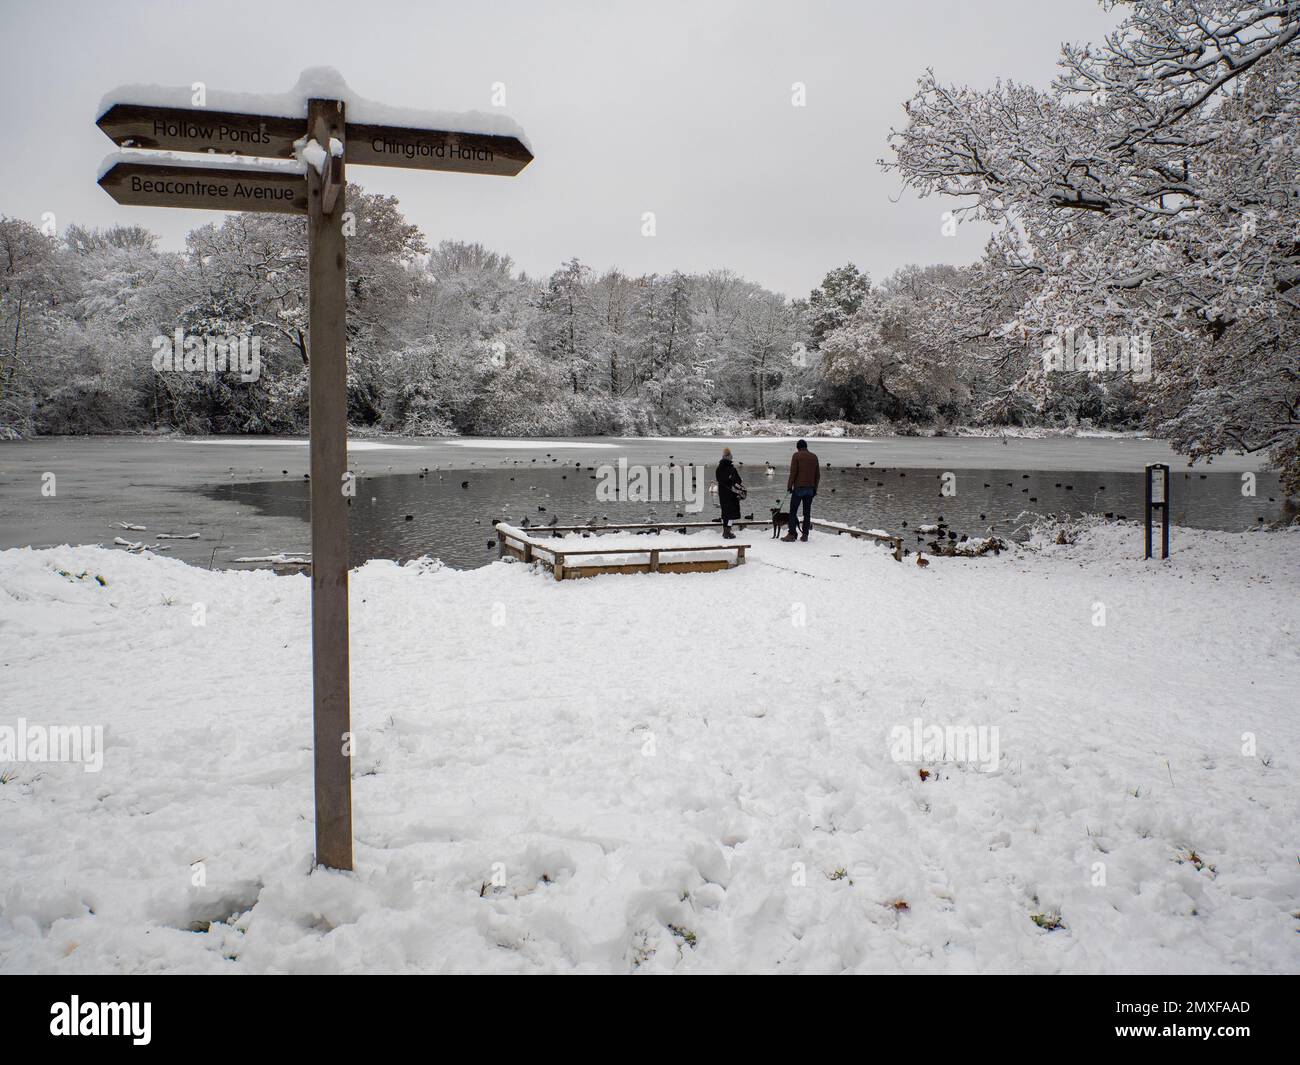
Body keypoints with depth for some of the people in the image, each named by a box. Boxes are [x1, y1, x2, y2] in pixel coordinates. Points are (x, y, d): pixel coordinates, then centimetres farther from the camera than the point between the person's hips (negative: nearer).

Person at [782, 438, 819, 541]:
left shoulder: (797, 455, -4)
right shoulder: (814, 457, 11)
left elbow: (793, 472, -10)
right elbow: (818, 475, 13)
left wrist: (789, 486, -4)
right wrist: (815, 488, 18)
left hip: (798, 488, -5)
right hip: (810, 489, 5)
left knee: (793, 511, -3)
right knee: (807, 512, 8)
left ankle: (791, 534, -9)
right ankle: (805, 535, 7)